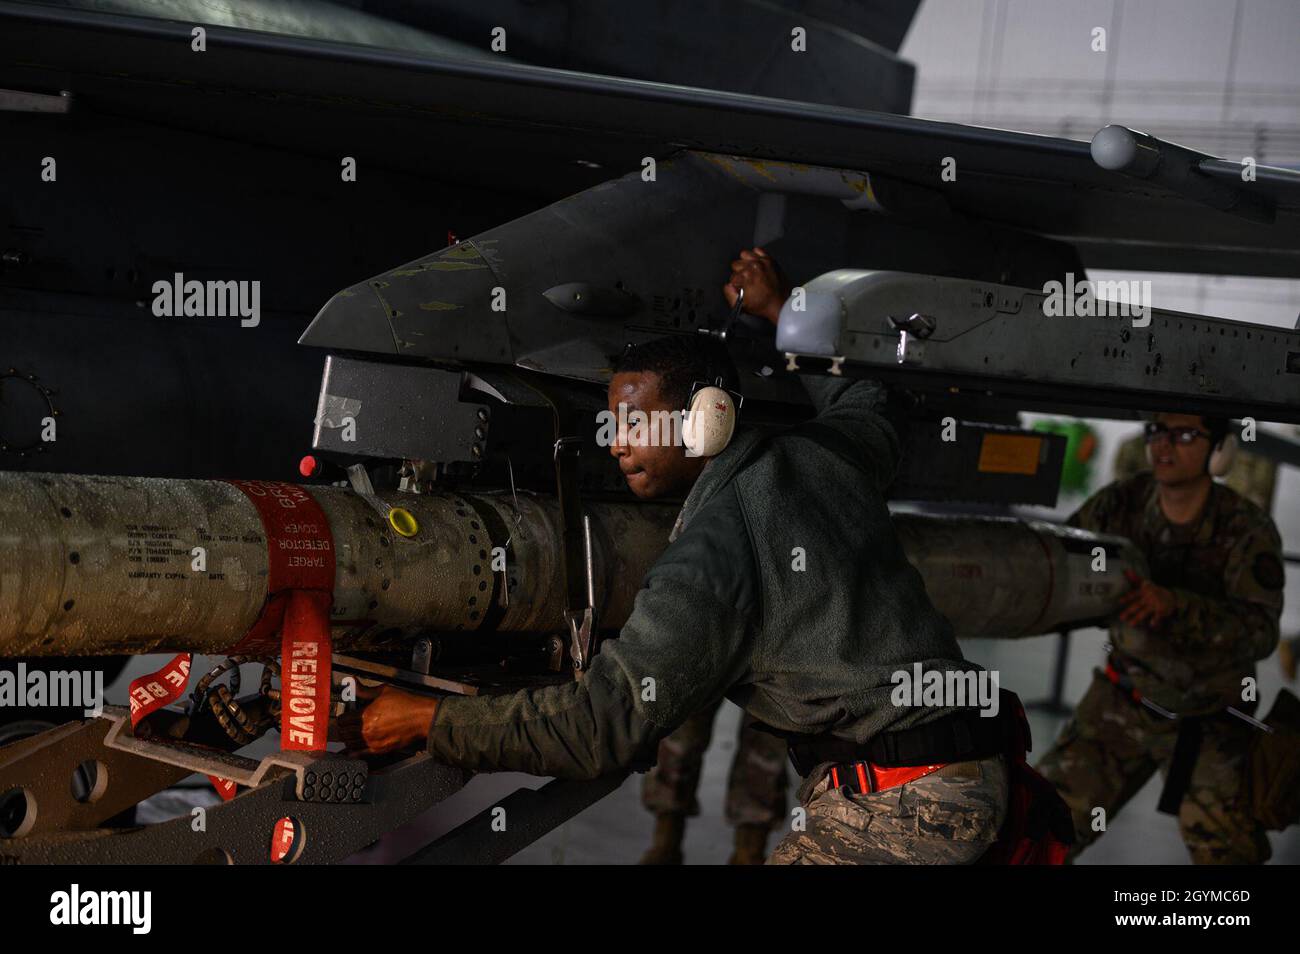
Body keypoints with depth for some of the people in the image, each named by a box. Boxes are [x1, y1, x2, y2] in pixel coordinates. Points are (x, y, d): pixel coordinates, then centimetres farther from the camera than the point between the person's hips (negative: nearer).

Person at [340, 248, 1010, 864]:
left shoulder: (704, 565, -18)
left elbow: (603, 722, -19)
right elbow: (869, 409, 31)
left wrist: (426, 720, -13)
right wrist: (784, 315, 35)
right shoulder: (823, 458, 4)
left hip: (892, 808, -10)